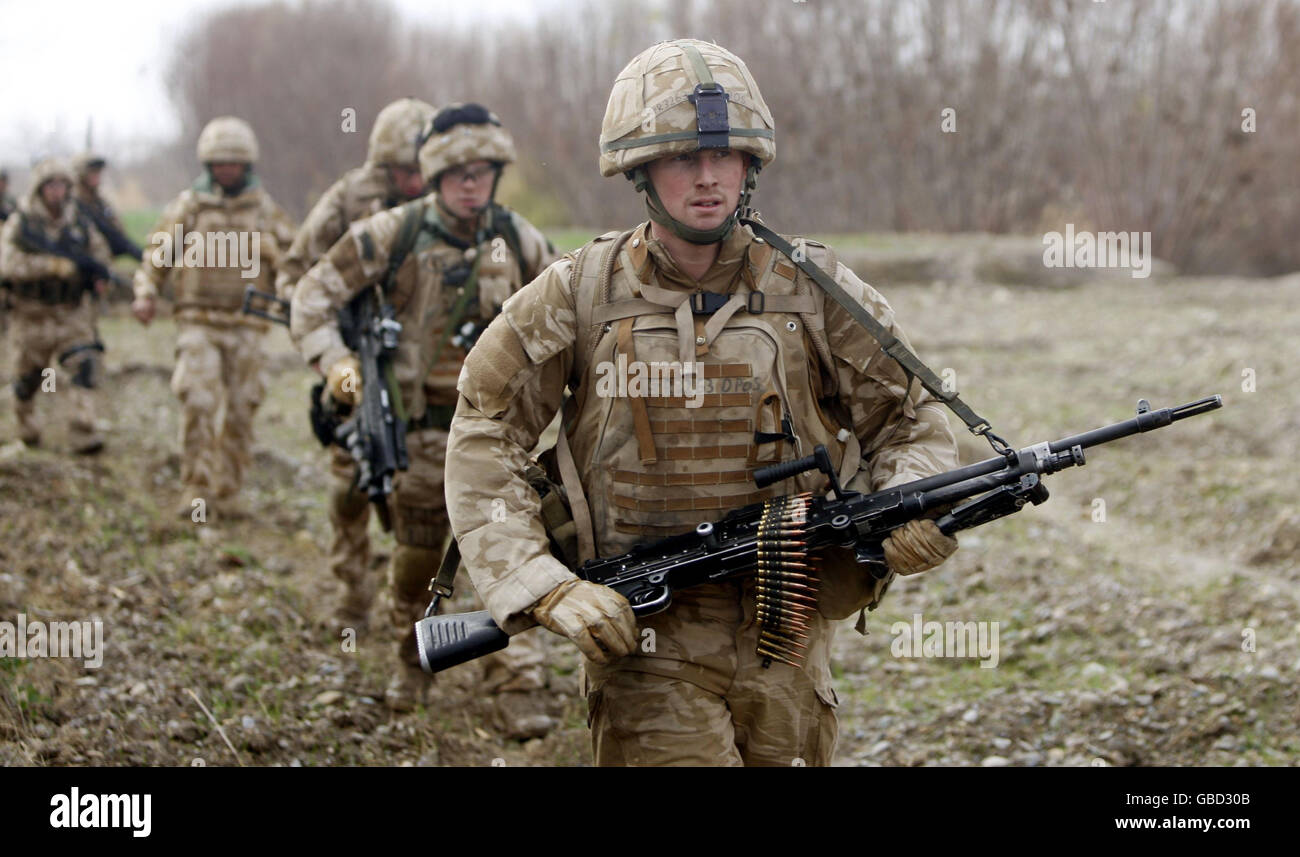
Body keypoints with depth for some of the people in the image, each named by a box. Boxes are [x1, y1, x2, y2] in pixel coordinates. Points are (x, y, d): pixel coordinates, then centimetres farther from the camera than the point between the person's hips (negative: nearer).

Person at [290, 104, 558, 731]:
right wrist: (334, 363, -14)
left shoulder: (519, 241, 0)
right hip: (420, 425, -1)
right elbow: (314, 293, -4)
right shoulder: (394, 235, -8)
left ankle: (517, 690, -6)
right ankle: (412, 665, 35)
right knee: (417, 554, 12)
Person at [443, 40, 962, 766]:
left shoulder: (813, 289, 1)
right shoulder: (578, 296, -2)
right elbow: (484, 440, 0)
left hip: (788, 642, 2)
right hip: (644, 634, -2)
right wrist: (544, 589, -11)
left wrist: (915, 514, -14)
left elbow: (912, 420, 9)